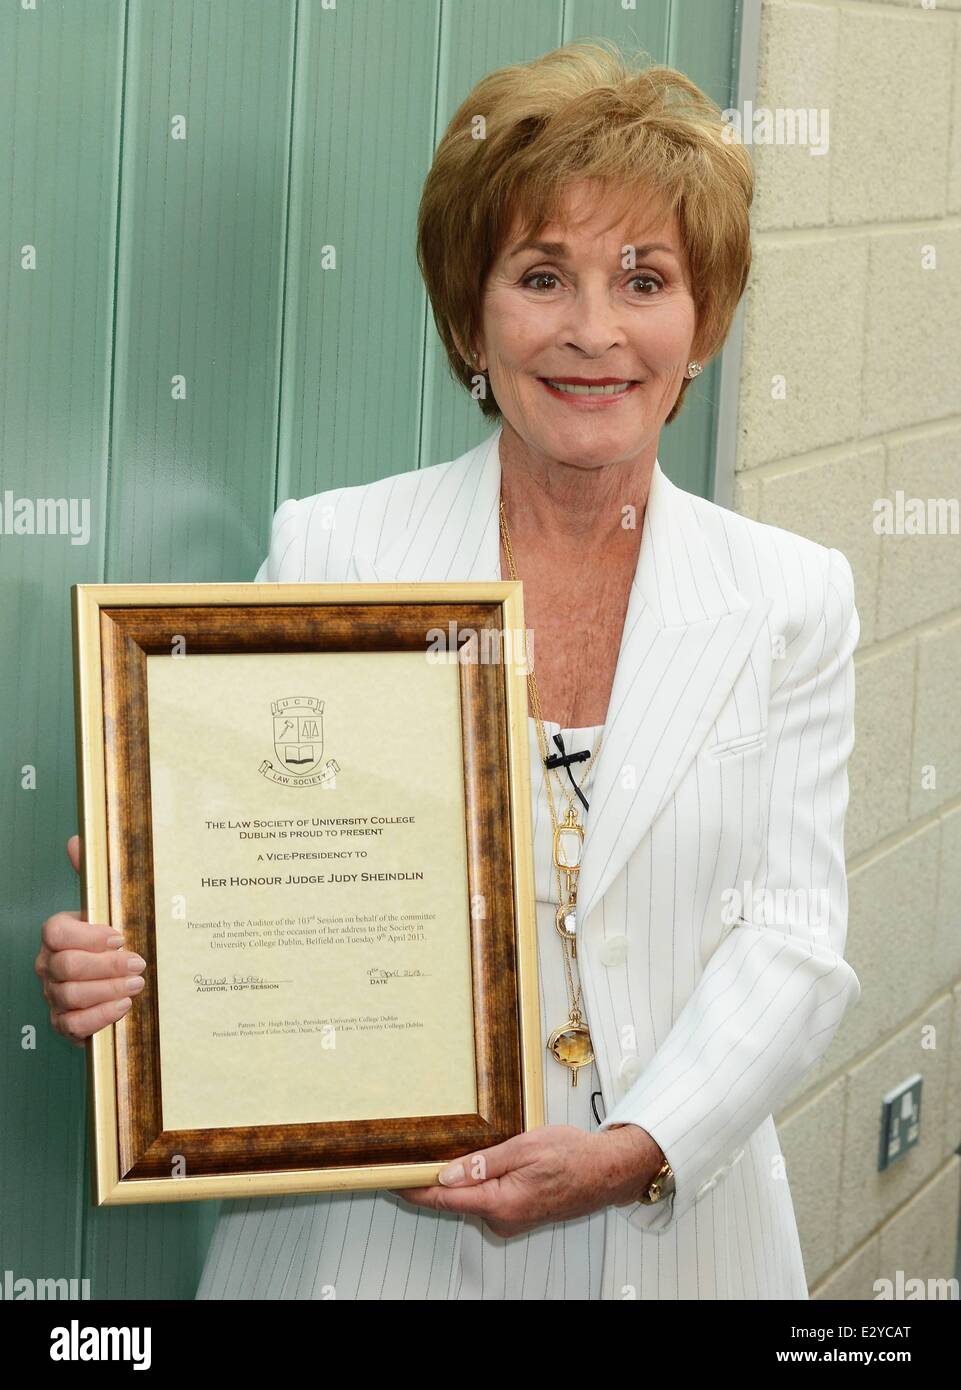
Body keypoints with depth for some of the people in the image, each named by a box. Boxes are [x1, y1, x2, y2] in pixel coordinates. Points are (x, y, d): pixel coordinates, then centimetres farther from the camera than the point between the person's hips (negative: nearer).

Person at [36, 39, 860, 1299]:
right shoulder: (331, 554, -3)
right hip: (365, 1231, -1)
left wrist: (638, 1149, -18)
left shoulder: (793, 598, 1)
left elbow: (795, 935, -4)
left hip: (677, 1231, 1)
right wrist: (113, 967, -22)